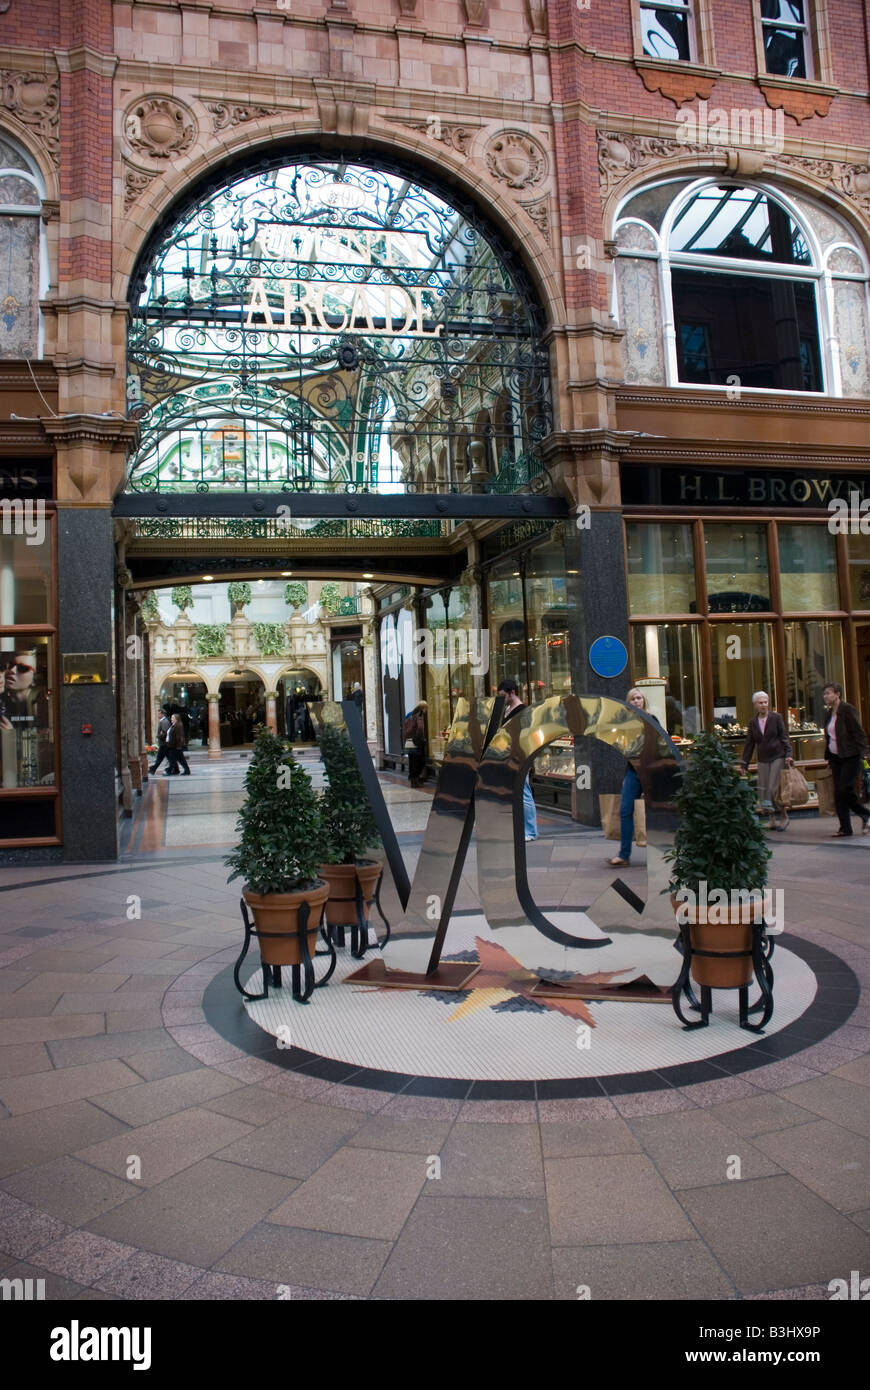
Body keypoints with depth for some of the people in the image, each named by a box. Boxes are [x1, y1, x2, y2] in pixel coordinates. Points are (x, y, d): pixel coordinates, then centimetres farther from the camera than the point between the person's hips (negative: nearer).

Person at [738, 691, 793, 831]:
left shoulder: (776, 717, 1)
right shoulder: (753, 722, 10)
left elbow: (784, 737, -2)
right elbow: (749, 743, 12)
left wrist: (788, 755, -14)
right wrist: (743, 763, 9)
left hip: (778, 757, -4)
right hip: (763, 760, 4)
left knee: (774, 788, -12)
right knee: (763, 791, -1)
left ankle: (783, 817, 6)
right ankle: (775, 819, 13)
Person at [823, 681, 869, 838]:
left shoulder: (848, 710, -9)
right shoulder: (830, 713, 13)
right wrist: (828, 757, 15)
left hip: (850, 758, -8)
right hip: (836, 758, 8)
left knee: (845, 790, -14)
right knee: (838, 793, 3)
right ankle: (845, 828, 8)